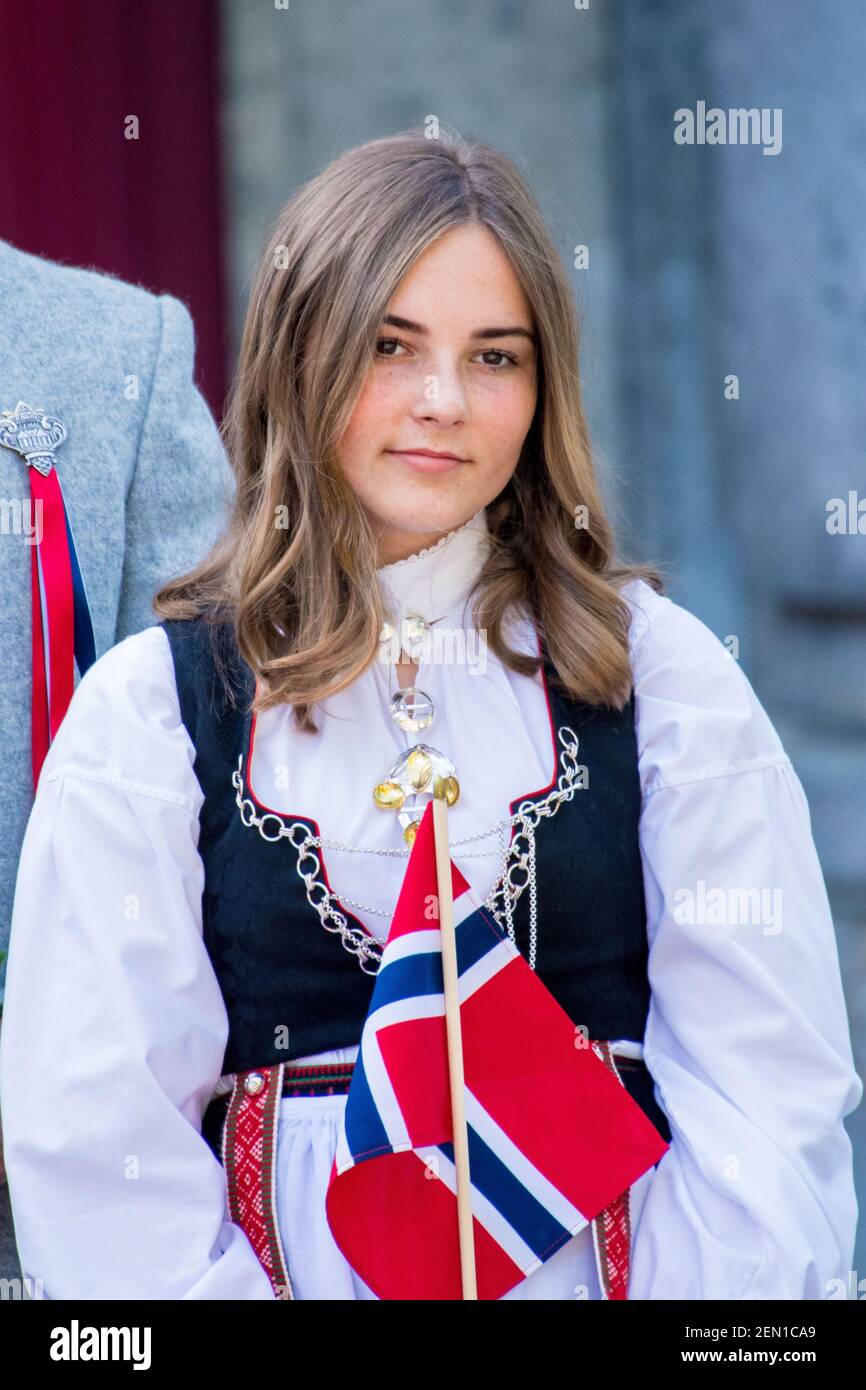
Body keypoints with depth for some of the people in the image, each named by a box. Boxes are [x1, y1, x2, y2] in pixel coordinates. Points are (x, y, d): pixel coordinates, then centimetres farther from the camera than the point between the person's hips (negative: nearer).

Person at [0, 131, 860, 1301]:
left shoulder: (663, 675, 6)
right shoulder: (144, 711, 4)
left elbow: (768, 1092, 1)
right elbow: (96, 1139, -1)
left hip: (608, 1264, 0)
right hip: (291, 1261, 1)